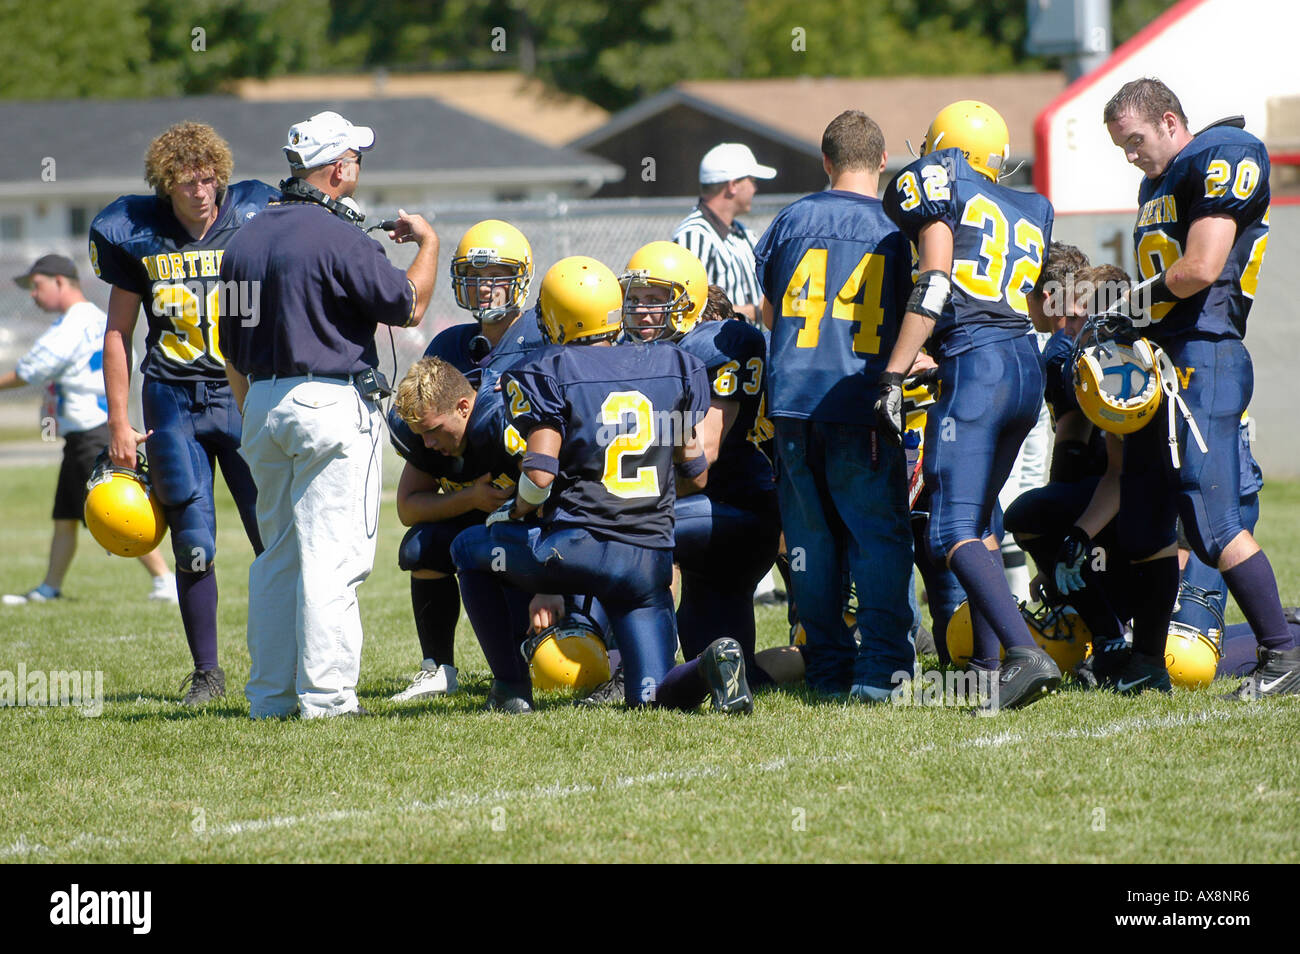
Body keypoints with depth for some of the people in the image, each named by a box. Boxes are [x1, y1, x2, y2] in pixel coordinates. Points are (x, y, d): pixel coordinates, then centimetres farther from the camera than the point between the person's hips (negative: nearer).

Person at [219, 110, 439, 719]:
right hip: (331, 403, -8)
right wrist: (428, 243, 9)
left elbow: (233, 351, 16)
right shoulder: (337, 237, -14)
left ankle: (271, 695, 16)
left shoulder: (246, 241, 10)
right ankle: (325, 695, -8)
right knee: (331, 555, -6)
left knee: (278, 555, 14)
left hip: (264, 404, 8)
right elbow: (407, 307, -6)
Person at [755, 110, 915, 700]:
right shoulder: (899, 227, 1)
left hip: (794, 401, 2)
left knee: (811, 535, 10)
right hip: (861, 402, -2)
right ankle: (880, 668, -9)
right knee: (879, 535, 2)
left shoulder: (793, 221, 6)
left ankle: (828, 667, 12)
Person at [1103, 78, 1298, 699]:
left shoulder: (1221, 162, -9)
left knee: (1210, 521, -14)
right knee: (1144, 524, 12)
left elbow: (1201, 269, -18)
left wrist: (1134, 299, -5)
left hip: (1203, 357, -10)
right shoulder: (1157, 186, 21)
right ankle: (1146, 663, 21)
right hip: (1162, 363, 10)